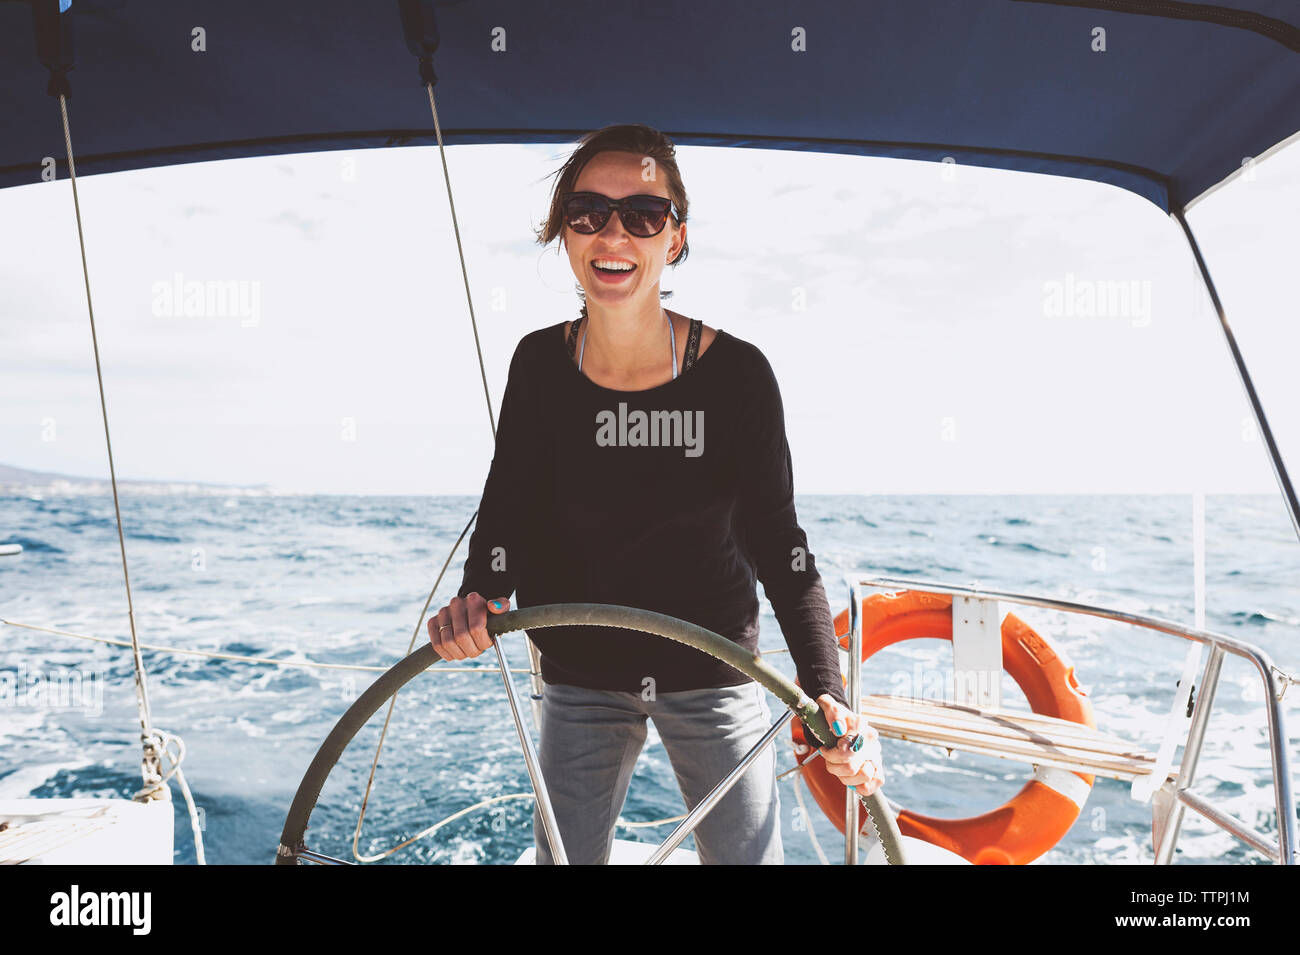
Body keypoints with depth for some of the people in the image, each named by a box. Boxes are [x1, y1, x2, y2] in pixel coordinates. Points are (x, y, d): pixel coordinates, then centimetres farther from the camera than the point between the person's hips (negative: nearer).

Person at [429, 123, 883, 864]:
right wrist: (480, 594, -28)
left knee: (748, 854, 11)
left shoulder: (736, 372, -17)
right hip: (580, 678, 2)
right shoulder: (540, 365, -10)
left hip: (713, 674, -1)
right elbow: (510, 507, -7)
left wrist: (828, 694, -23)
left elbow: (779, 545, -13)